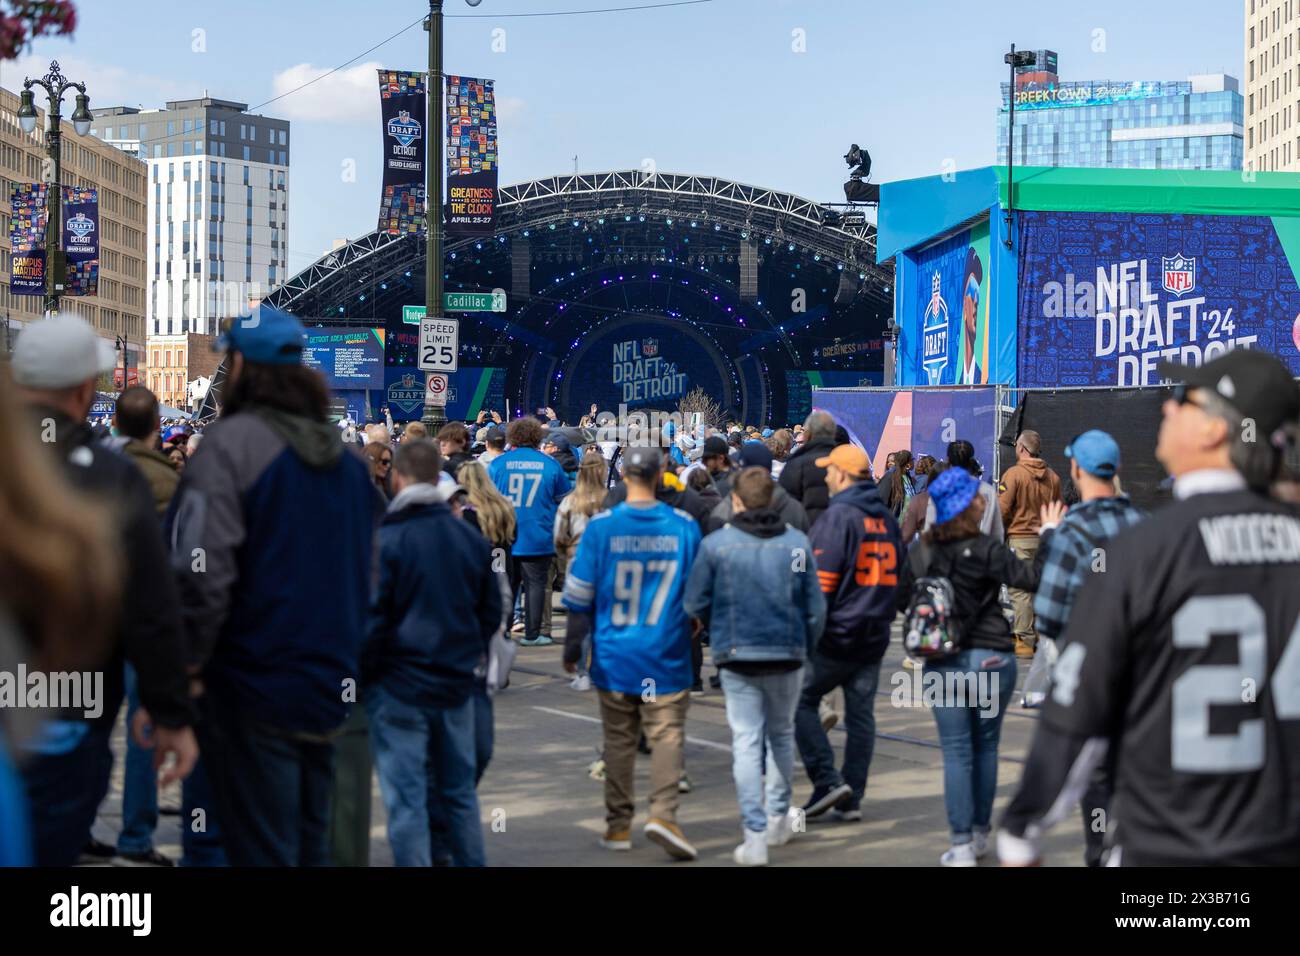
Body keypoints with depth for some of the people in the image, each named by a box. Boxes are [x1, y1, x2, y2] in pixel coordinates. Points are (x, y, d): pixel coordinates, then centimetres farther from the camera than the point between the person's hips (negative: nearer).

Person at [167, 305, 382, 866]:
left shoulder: (232, 442, -12)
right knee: (308, 846, 17)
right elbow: (373, 572, 16)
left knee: (262, 851, 0)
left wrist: (182, 667, -11)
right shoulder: (345, 456, 11)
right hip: (329, 691, 7)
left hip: (254, 693, -7)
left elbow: (201, 574, -21)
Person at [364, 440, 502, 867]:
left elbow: (371, 619, -12)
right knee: (460, 791, 16)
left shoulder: (385, 539, -14)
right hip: (457, 685, 5)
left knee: (407, 798, 0)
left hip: (398, 687, -5)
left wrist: (365, 676, 0)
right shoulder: (472, 539, 4)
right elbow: (490, 611, 12)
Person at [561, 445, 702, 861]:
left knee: (619, 739, 11)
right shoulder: (685, 526, -4)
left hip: (614, 655, 1)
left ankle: (618, 825, 16)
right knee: (667, 734, 3)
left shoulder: (601, 526, -7)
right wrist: (693, 628, 22)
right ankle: (663, 813, -15)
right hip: (667, 656, -1)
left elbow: (580, 594, -3)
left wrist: (571, 647, 7)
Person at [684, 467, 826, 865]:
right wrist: (805, 648, 15)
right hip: (788, 656, 2)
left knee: (746, 744, 1)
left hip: (738, 658, -2)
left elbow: (694, 604, -1)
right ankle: (779, 818, 32)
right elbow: (816, 607, 0)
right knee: (782, 735, 21)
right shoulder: (797, 542, -2)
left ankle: (755, 834, -6)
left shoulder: (716, 544, -6)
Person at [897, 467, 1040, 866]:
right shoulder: (985, 550, -12)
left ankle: (961, 845, -1)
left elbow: (902, 599, 10)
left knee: (956, 752, 4)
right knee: (985, 746, 14)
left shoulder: (920, 553, 1)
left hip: (941, 664, 2)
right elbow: (1032, 578, -15)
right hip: (990, 659, -2)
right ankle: (980, 833, 23)